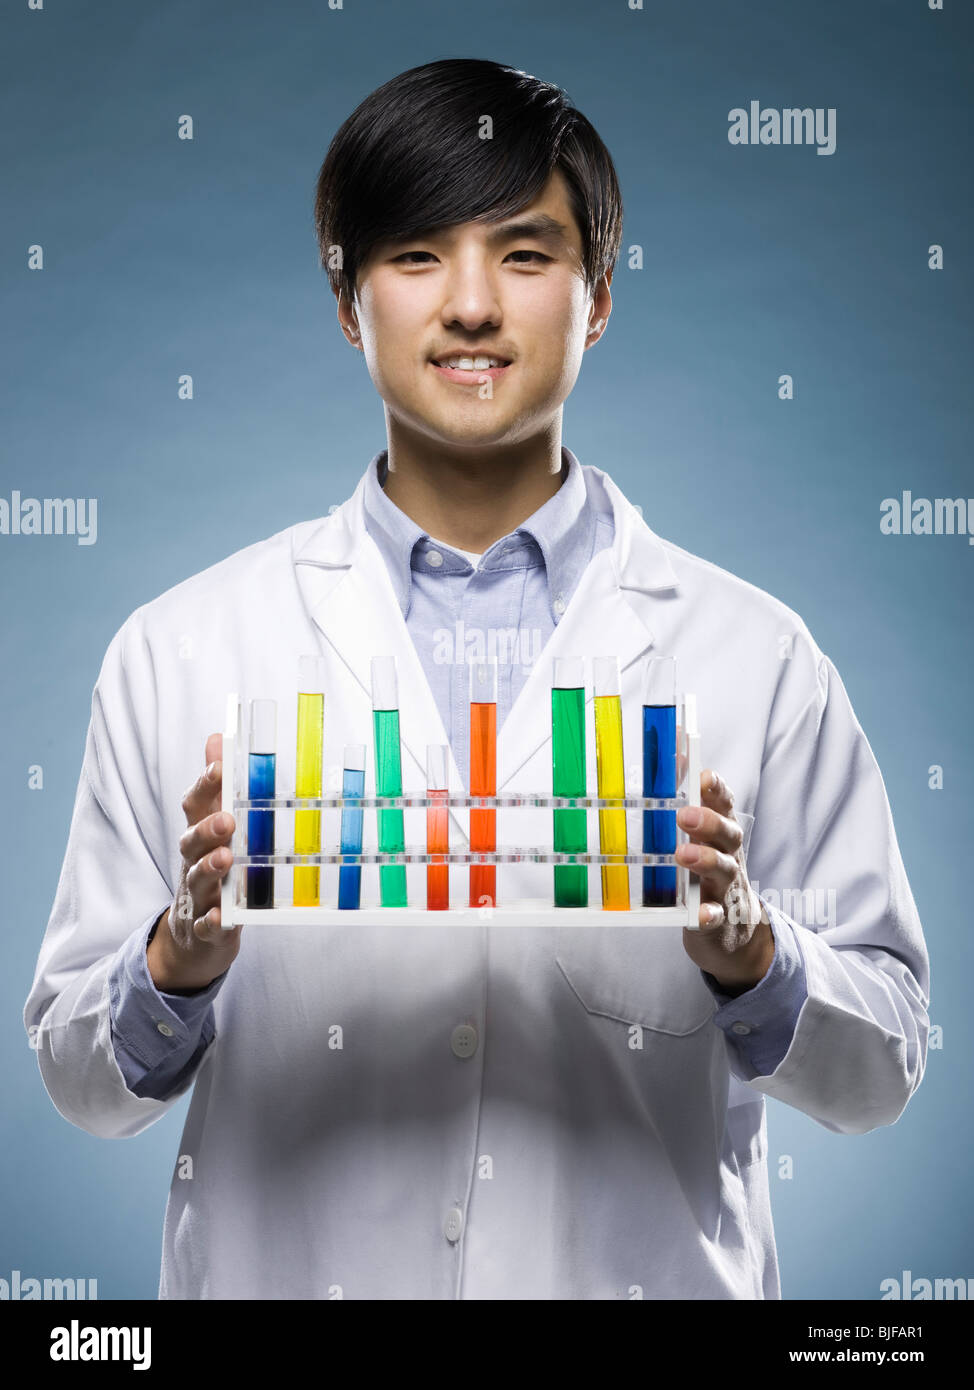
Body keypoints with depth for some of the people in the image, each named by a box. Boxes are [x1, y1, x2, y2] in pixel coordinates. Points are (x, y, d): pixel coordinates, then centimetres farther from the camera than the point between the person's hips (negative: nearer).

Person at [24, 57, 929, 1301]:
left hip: (645, 1269, 0)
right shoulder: (178, 652, -4)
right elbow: (82, 1081, 0)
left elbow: (880, 1068, -1)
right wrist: (183, 957, -18)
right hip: (283, 1267, 1)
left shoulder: (753, 657, -5)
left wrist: (744, 950, -19)